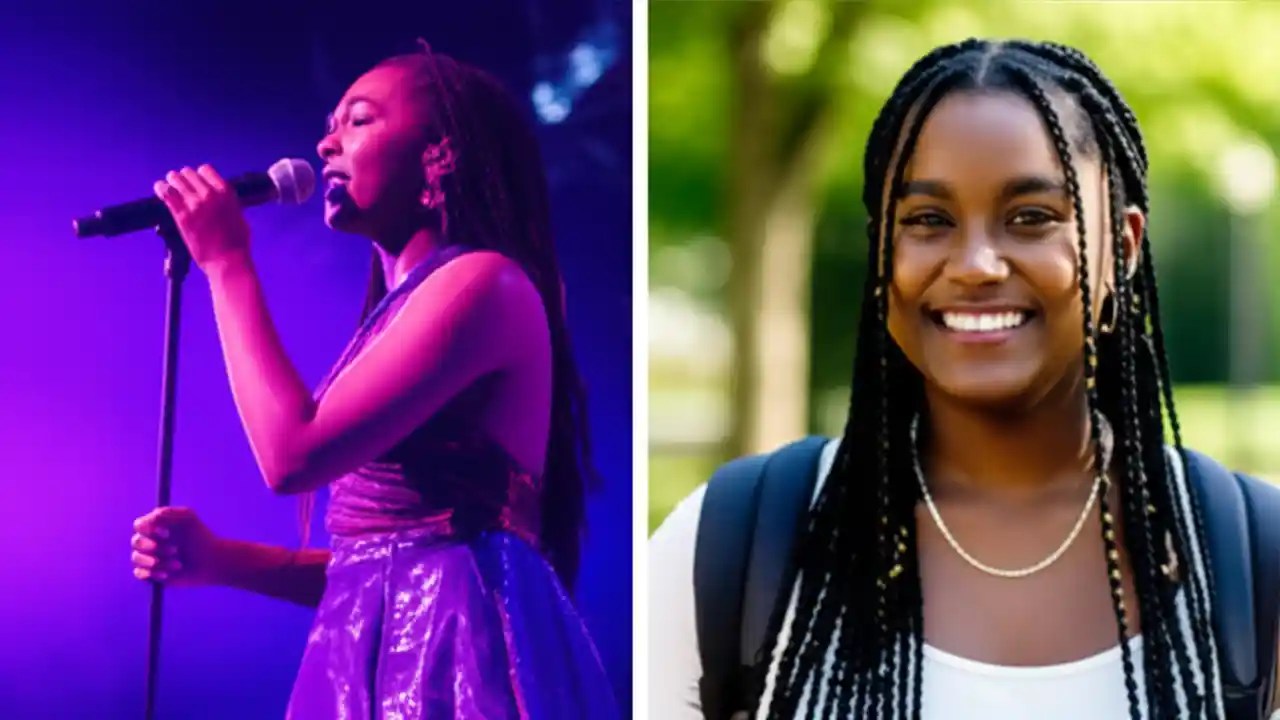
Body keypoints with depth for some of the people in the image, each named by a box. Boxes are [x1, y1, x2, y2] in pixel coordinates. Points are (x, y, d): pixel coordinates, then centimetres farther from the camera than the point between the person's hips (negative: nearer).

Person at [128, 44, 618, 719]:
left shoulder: (484, 283, -9)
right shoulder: (405, 310, 20)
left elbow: (293, 454, -17)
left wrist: (227, 262, -8)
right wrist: (220, 559, 7)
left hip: (447, 651, -9)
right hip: (382, 651, 9)